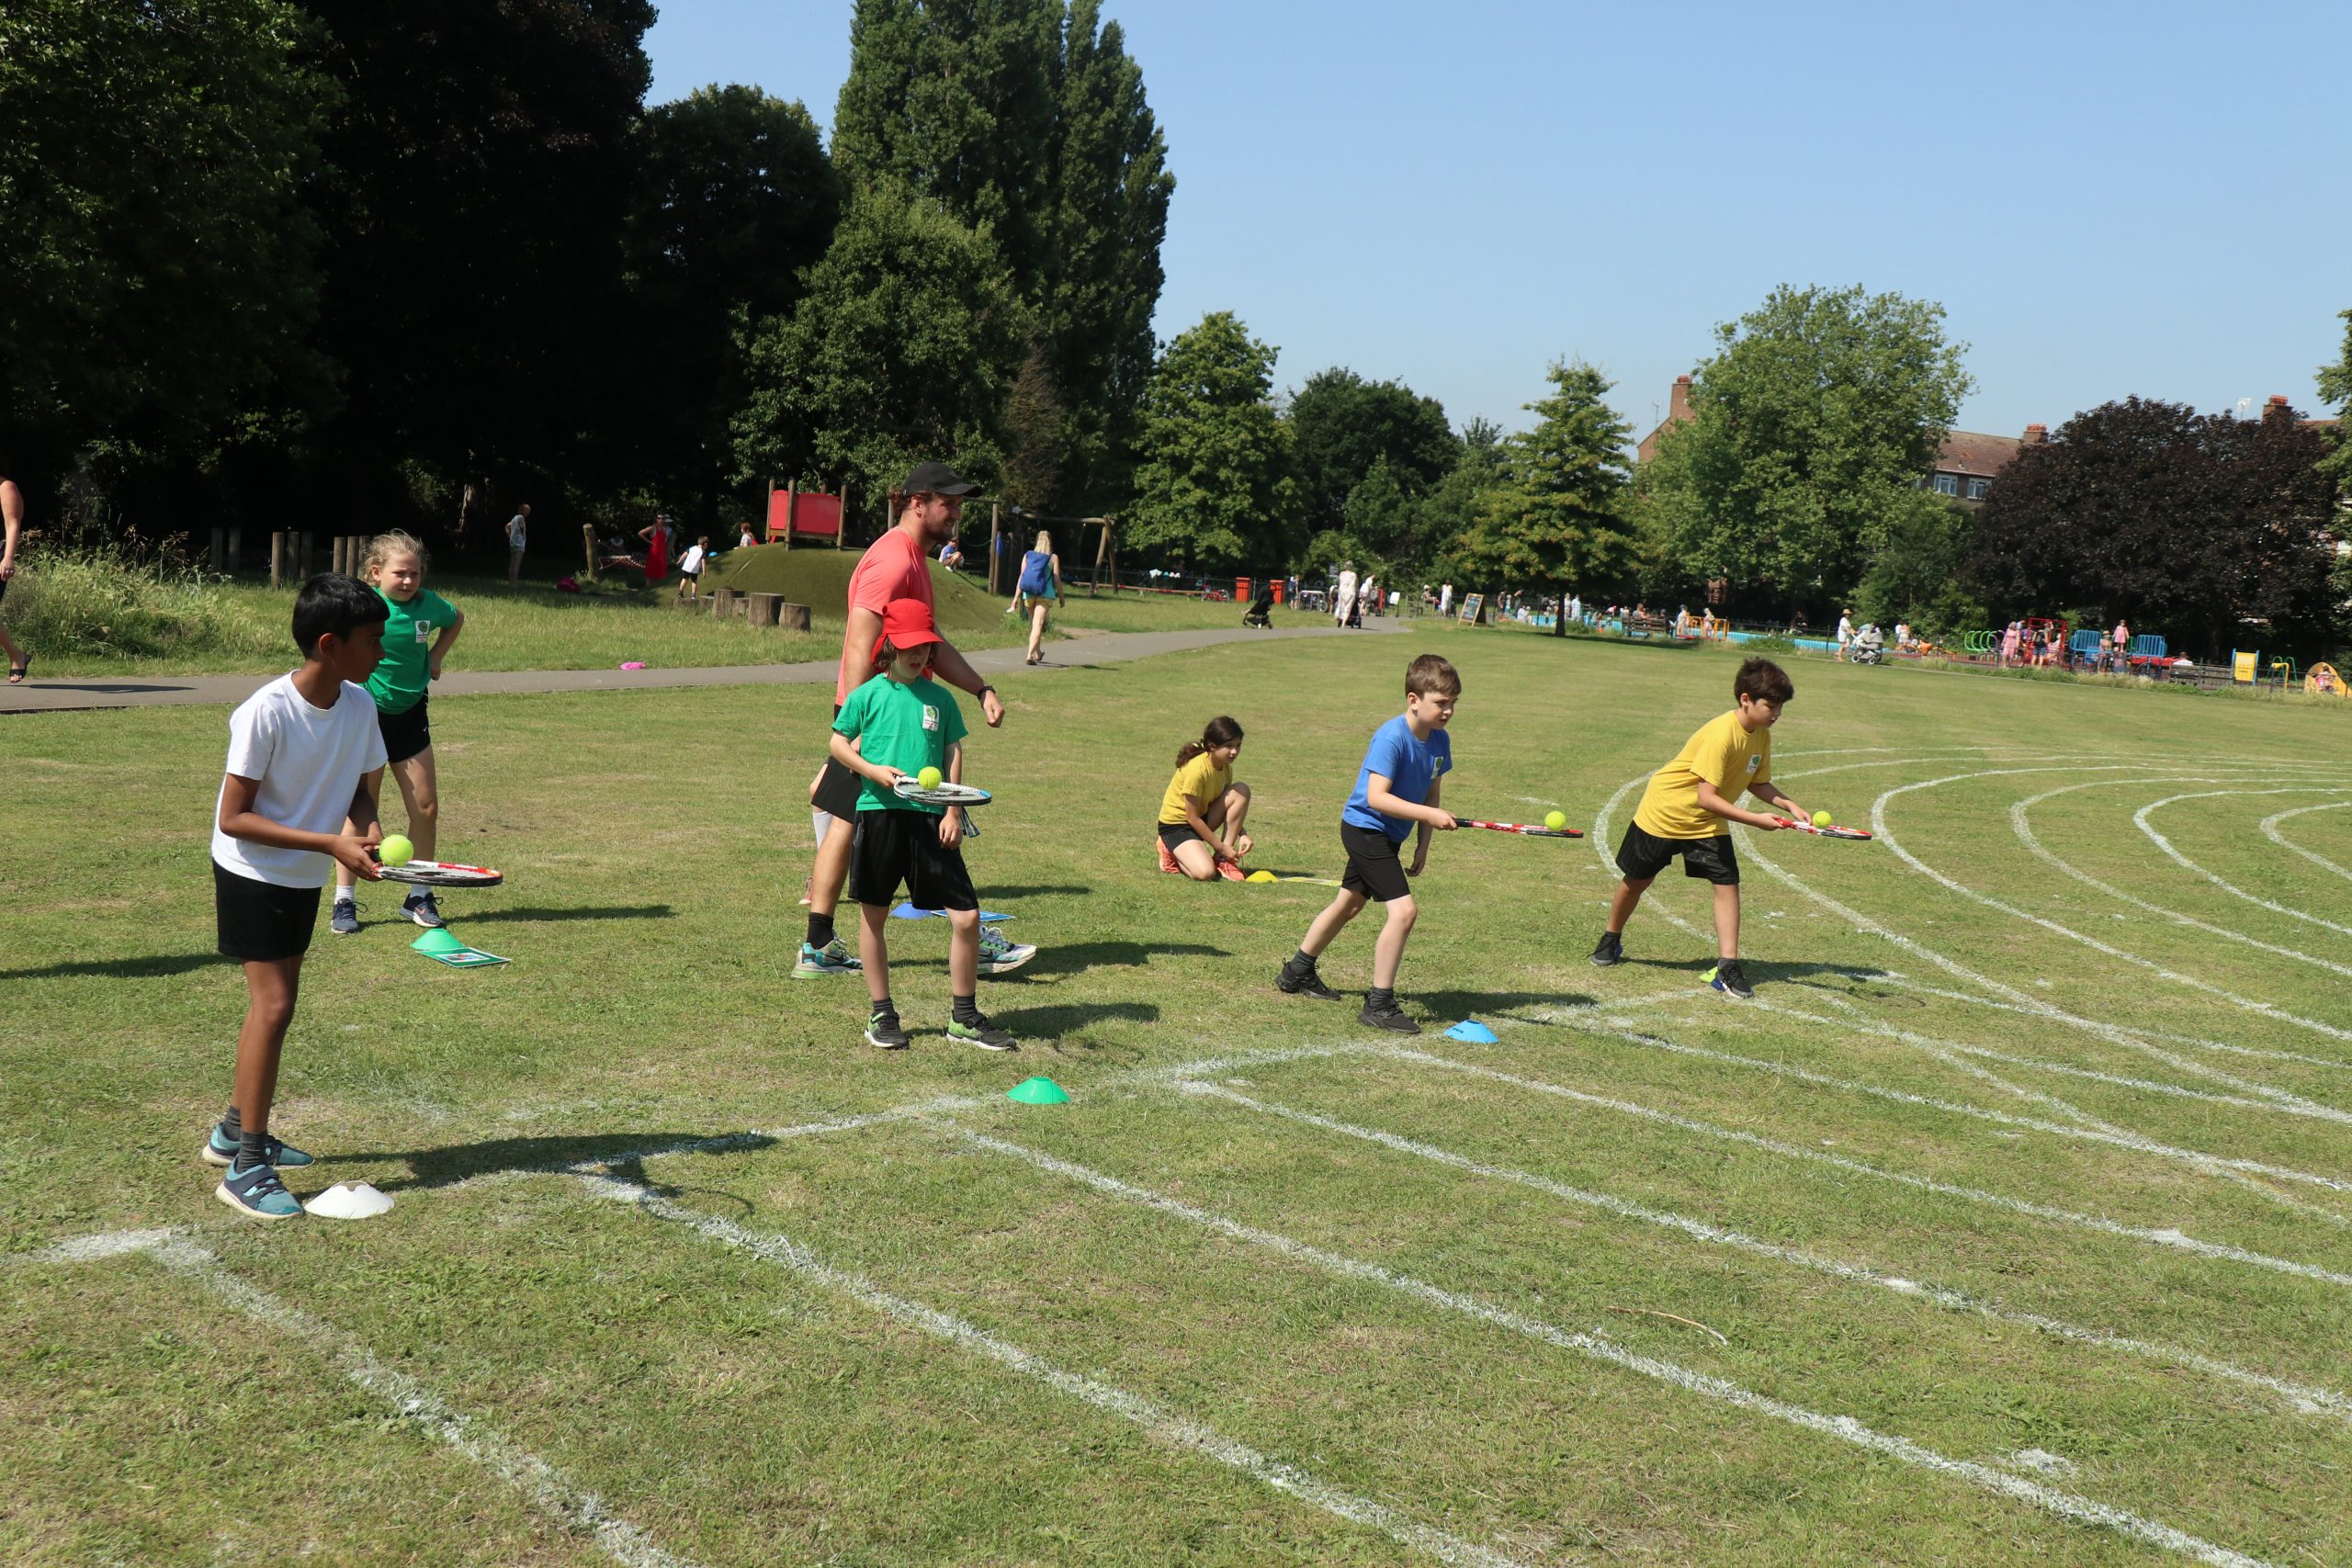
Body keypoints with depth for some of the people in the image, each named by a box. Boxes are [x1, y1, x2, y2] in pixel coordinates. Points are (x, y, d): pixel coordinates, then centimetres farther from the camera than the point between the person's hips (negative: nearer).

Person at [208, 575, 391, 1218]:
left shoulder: (360, 706, -7)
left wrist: (368, 827, -18)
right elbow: (233, 818, -23)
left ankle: (235, 1131, 33)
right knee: (274, 1005, -11)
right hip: (253, 874, -7)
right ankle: (244, 1167, -4)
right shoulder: (265, 714, -26)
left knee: (274, 1002, 16)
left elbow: (361, 790, 5)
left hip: (304, 879, 7)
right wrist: (332, 844, -29)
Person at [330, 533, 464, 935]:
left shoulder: (429, 604, -1)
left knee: (426, 806, 5)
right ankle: (345, 902, 9)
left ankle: (419, 896, 19)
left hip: (409, 715, 4)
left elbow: (457, 619, 21)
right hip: (364, 715, -4)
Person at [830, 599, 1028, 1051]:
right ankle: (881, 1014, 23)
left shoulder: (940, 698, 8)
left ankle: (964, 1018, 11)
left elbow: (953, 755, 11)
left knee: (966, 916, -3)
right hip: (879, 814, -2)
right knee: (873, 915, 7)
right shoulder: (868, 695, 1)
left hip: (930, 818, 2)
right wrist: (873, 770, -11)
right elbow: (838, 742, 6)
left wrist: (953, 813, 3)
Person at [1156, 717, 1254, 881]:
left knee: (1242, 791, -15)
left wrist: (1242, 835, -11)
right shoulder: (1196, 770, -27)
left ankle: (1223, 860, -9)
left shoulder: (1225, 767, -3)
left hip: (1203, 817, 8)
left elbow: (1231, 809, 7)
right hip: (1176, 824, -8)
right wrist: (1221, 847, -18)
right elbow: (1192, 818, -22)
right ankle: (1172, 851, 4)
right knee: (1205, 873, -31)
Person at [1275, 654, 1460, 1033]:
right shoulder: (1391, 737, -25)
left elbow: (1431, 793, 10)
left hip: (1388, 835, 9)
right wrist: (1428, 814, -36)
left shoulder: (1439, 741, 0)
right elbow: (1376, 797, -31)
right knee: (1403, 910, -18)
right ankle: (1379, 1004, -8)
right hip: (1365, 829, -9)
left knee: (1350, 903, 24)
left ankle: (1297, 972, 43)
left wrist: (1423, 844, 5)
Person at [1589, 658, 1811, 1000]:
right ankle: (1611, 940, 37)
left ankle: (1727, 968, -9)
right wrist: (1755, 819, -37)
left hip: (1708, 824, 6)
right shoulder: (1721, 734, -32)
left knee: (1727, 883, -11)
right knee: (1637, 880, 11)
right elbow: (1706, 797, -34)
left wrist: (1789, 805, -11)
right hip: (1664, 813, -6)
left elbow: (1758, 783, 6)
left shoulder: (1761, 735, -7)